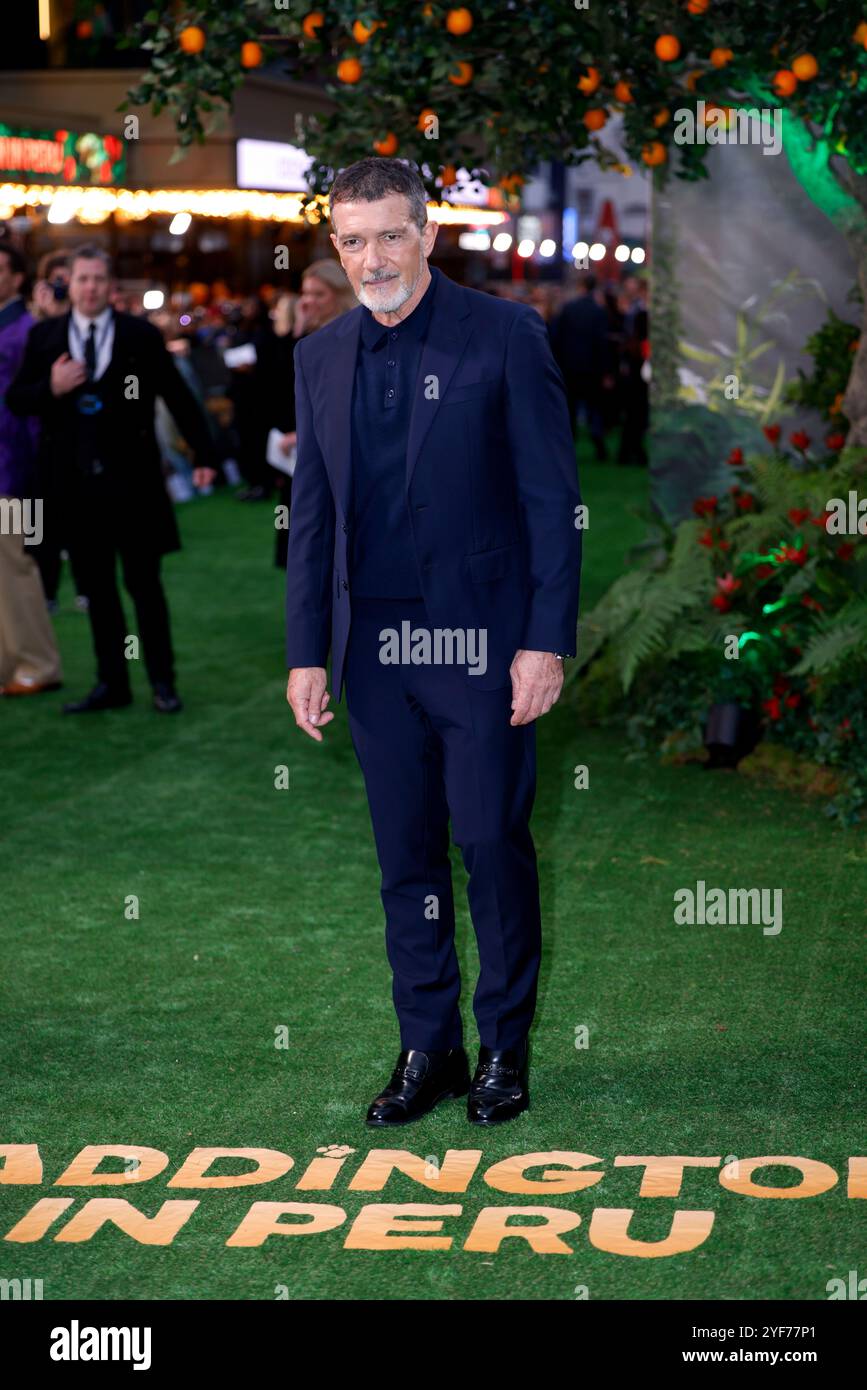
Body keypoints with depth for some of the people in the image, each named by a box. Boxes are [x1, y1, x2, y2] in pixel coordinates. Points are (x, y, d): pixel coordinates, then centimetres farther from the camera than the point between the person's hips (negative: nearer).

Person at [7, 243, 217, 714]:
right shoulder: (44, 337, 5)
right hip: (76, 481, 3)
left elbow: (178, 396, 2)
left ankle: (162, 682, 12)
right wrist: (50, 388, -16)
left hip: (132, 480, -2)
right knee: (97, 586, 9)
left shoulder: (141, 336, -1)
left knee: (144, 583, 3)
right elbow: (15, 400, 4)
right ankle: (111, 683, 18)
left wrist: (203, 453, 1)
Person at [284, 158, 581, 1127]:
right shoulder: (320, 358, 10)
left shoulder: (504, 336, -3)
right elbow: (310, 518, 13)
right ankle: (427, 1049, 20)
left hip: (481, 640, -4)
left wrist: (547, 640, -12)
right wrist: (305, 653, 8)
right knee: (405, 856, 9)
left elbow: (551, 496, -5)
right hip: (374, 645, 4)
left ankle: (505, 1049, 15)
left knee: (493, 843, 0)